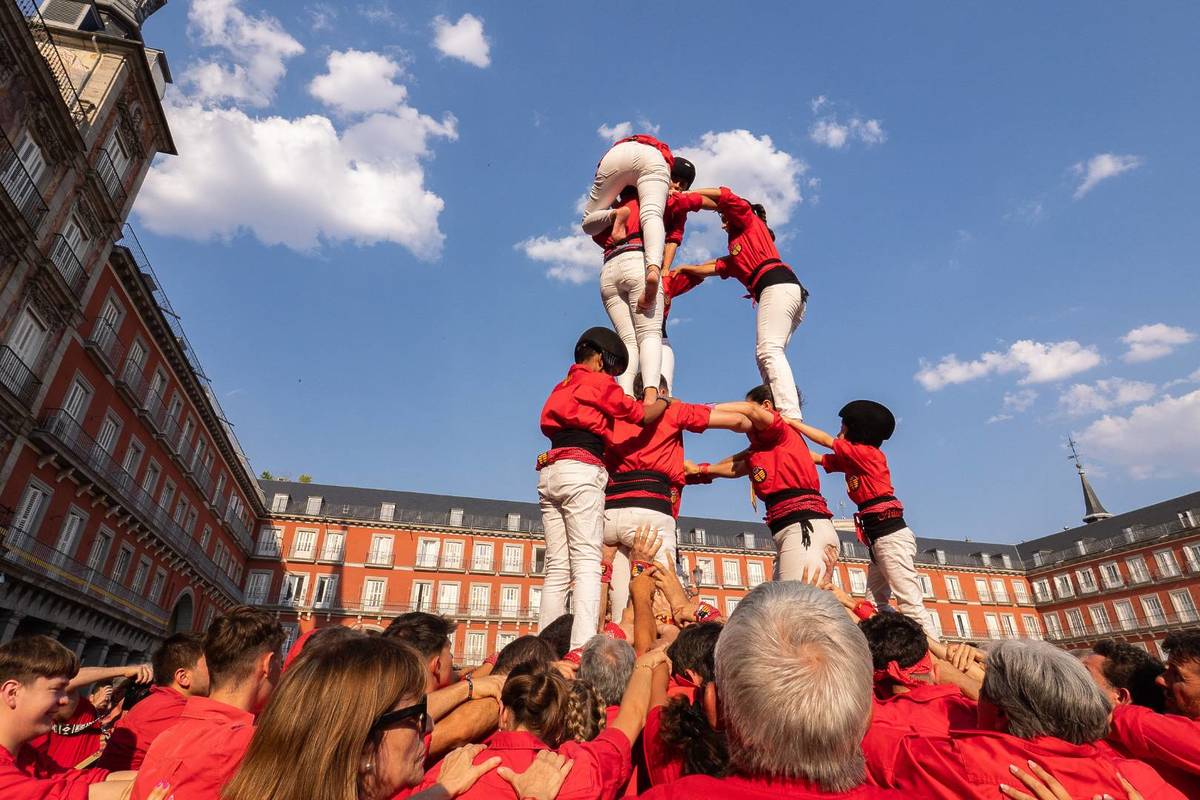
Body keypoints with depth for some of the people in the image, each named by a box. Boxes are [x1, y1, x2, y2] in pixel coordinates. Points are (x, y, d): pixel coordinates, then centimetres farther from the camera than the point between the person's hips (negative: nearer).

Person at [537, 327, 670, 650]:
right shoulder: (598, 383, 5)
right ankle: (582, 649, -21)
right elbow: (643, 414, 3)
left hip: (549, 472, 7)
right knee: (587, 564, -12)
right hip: (581, 471, -7)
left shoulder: (561, 388, 28)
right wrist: (664, 399, 20)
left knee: (556, 569, 3)